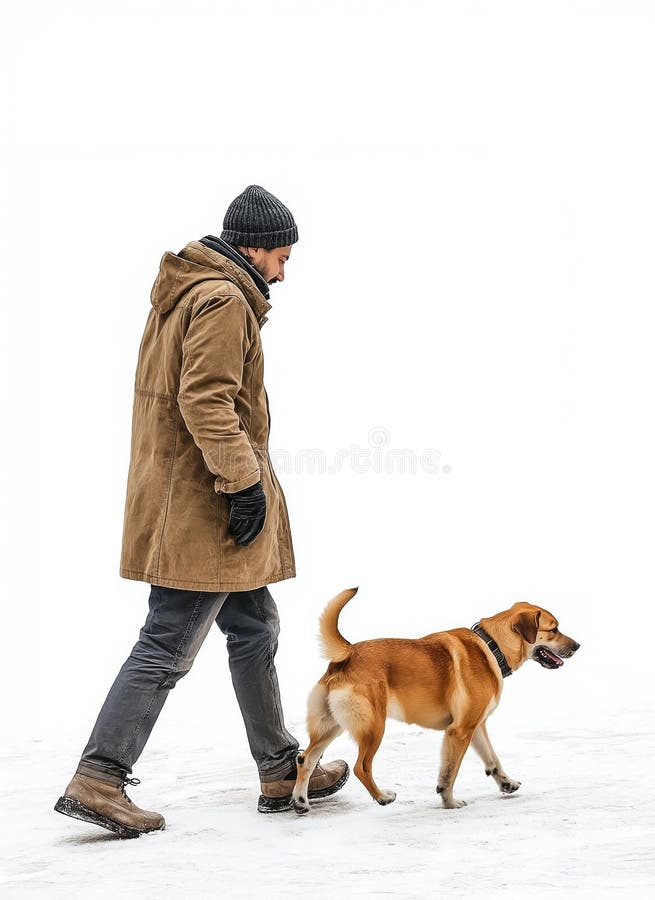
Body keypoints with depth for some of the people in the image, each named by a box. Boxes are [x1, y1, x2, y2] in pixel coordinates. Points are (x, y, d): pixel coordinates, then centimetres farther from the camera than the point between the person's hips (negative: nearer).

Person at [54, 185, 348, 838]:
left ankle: (281, 772, 25)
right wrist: (245, 482, -22)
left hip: (178, 498, 11)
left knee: (253, 628, 17)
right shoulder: (224, 301, -14)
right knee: (168, 646, -7)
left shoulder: (181, 293, 18)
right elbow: (206, 402, -24)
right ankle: (98, 779, -5)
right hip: (203, 505, -11)